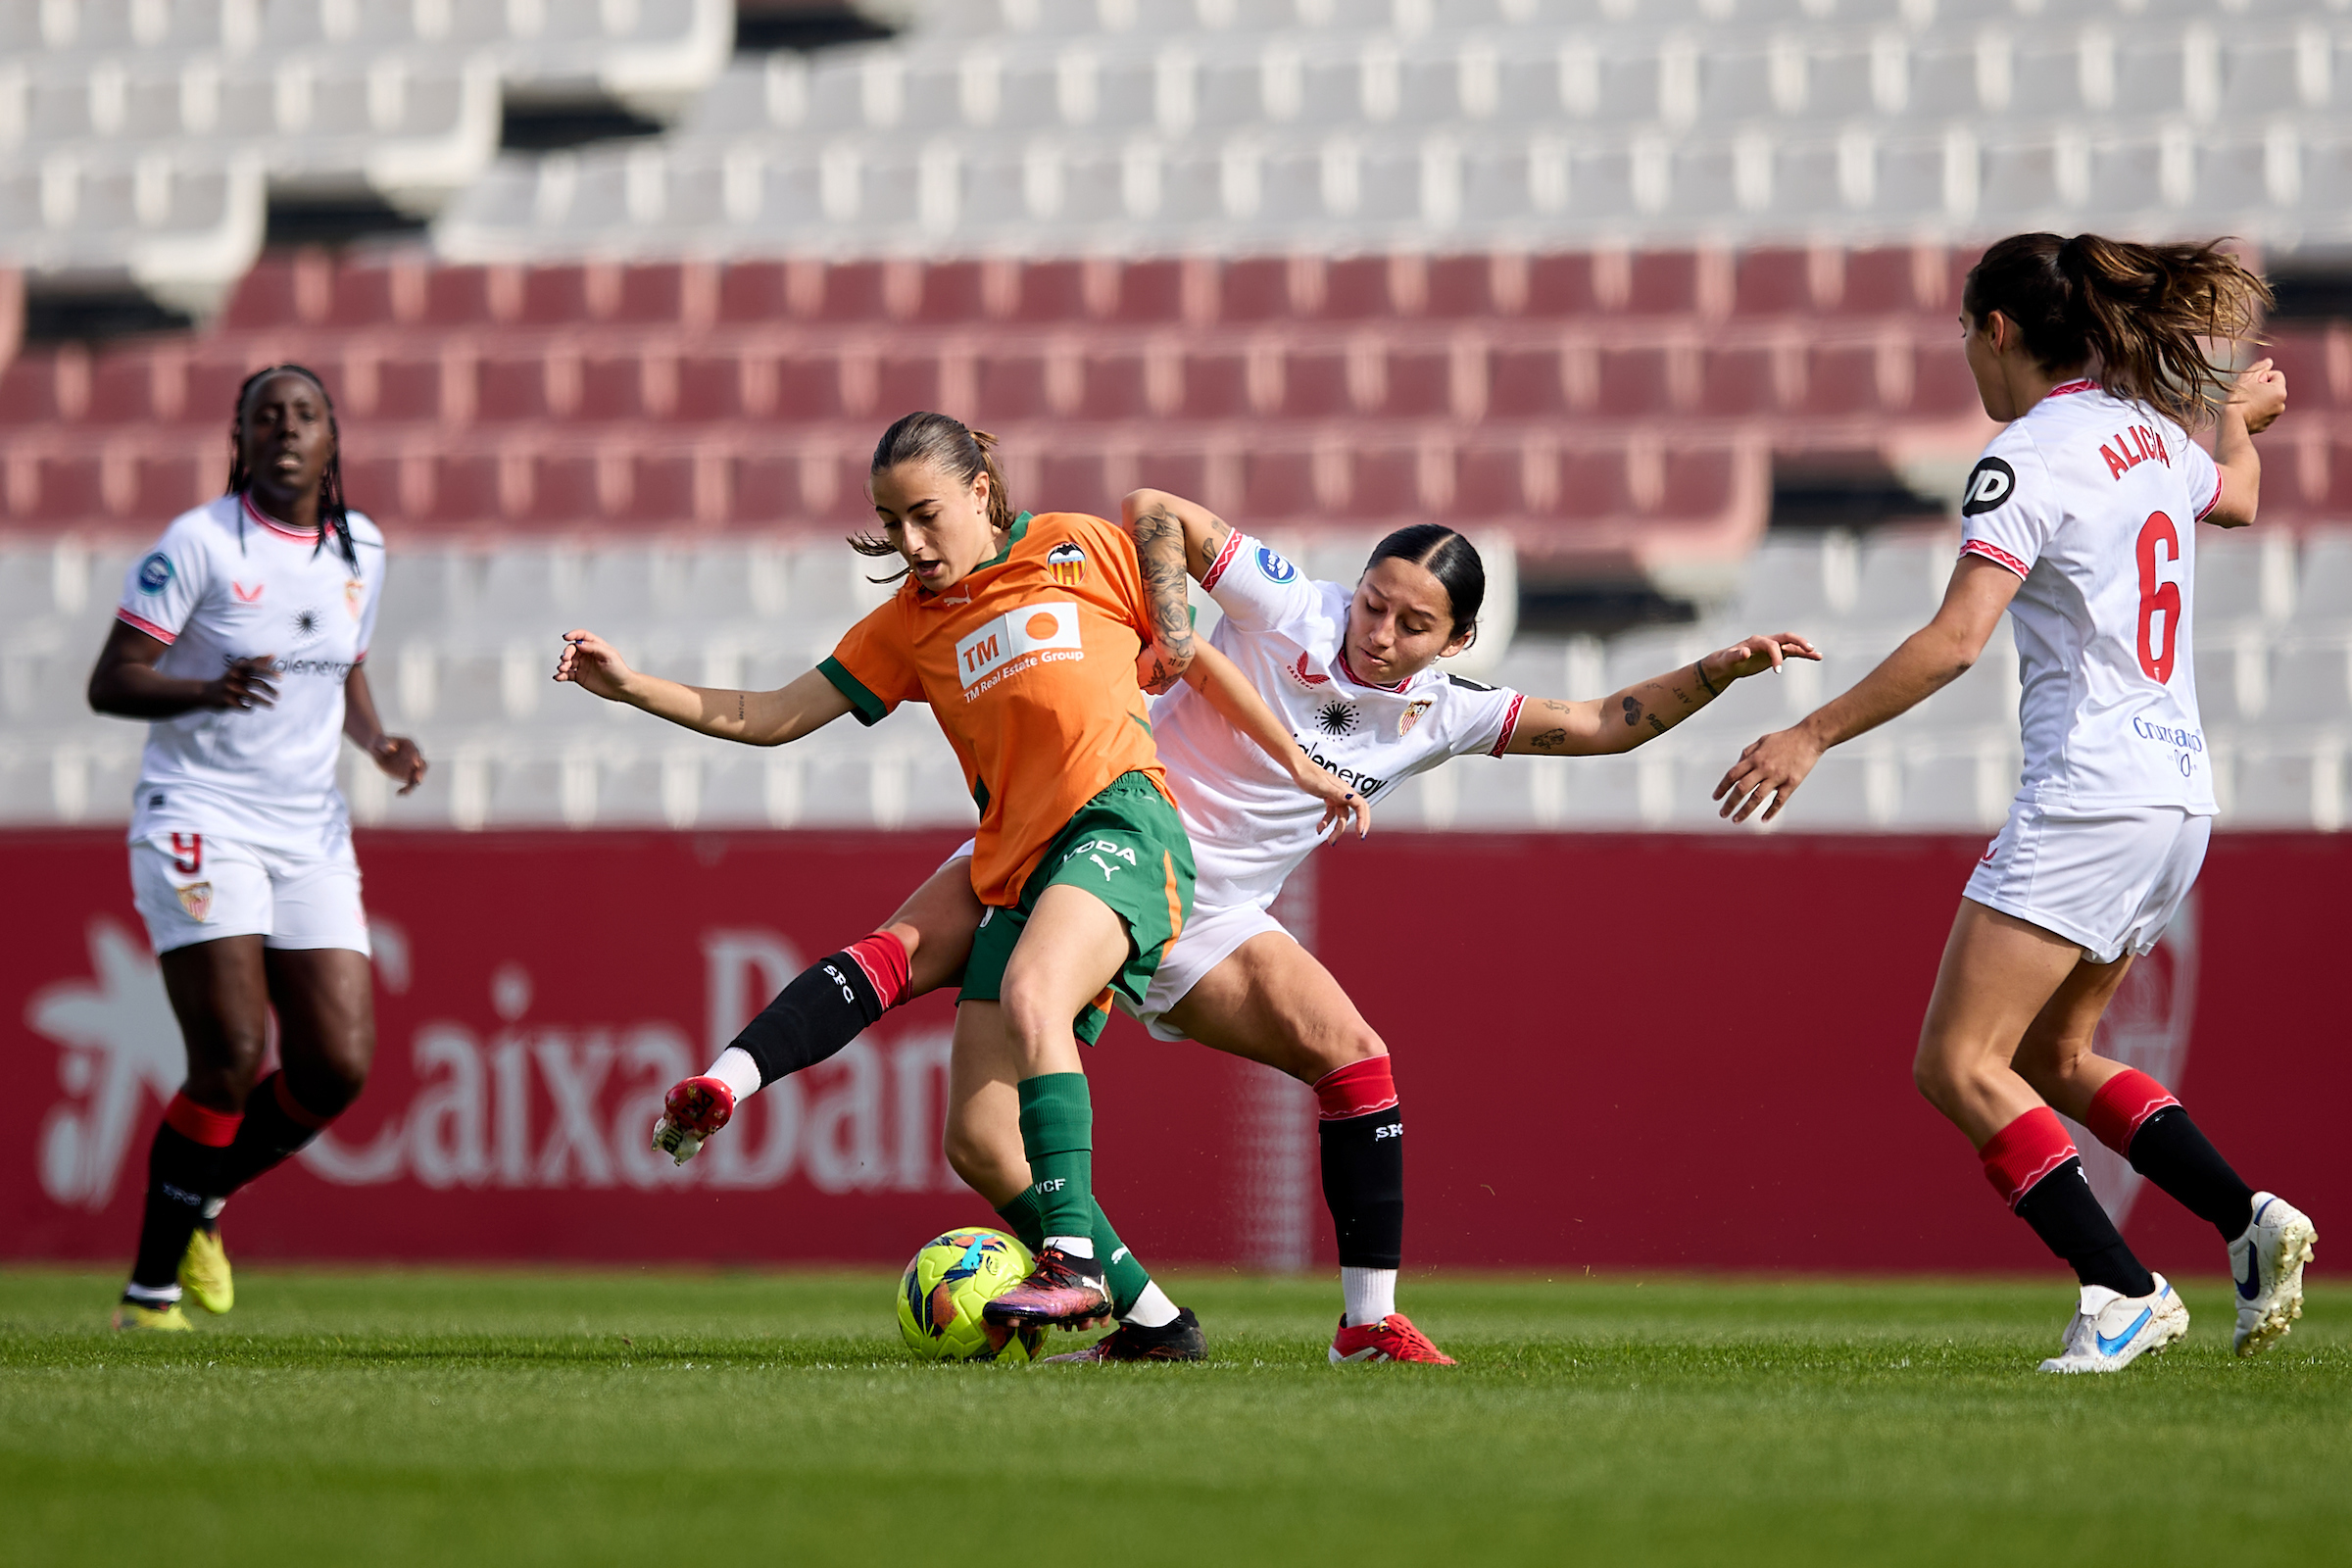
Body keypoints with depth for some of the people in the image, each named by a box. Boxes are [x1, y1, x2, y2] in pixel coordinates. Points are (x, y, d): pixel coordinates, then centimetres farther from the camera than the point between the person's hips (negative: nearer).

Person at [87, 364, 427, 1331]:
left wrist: (379, 743, 3)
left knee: (337, 1068, -5)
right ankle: (150, 1288, -3)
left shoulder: (361, 550, 9)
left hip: (309, 834, 6)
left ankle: (195, 1204, 21)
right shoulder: (200, 544, -9)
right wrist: (209, 691, -29)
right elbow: (109, 682, -11)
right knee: (231, 1062, -16)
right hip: (200, 822, -6)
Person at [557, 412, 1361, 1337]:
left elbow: (1196, 658, 15)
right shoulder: (907, 627, 18)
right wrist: (632, 688, 6)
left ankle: (1073, 1260, -37)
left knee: (1030, 997, -35)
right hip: (1014, 869, 6)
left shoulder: (1077, 548, 8)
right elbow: (770, 718, 16)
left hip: (1119, 819, -6)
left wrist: (1298, 766, 17)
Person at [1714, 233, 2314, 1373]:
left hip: (2089, 798, -9)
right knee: (2052, 1058, 20)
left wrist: (1812, 736, -18)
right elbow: (2233, 497, 36)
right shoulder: (2149, 430, 12)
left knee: (1959, 1063, -8)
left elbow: (1955, 640, -21)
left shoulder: (2029, 458, -13)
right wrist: (2239, 418, 57)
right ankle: (2248, 1223, 6)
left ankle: (2123, 1293, -15)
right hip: (2178, 791, 9)